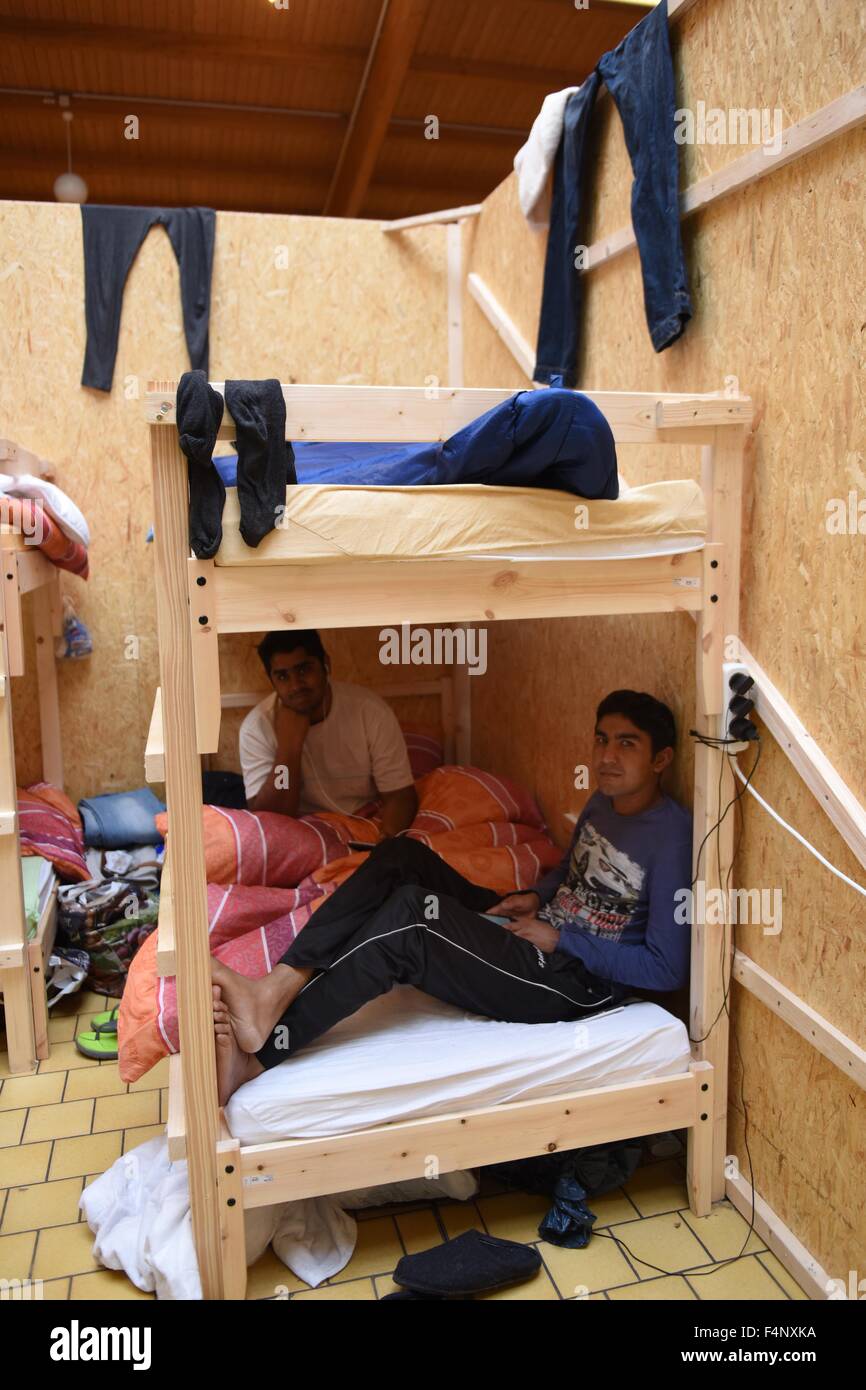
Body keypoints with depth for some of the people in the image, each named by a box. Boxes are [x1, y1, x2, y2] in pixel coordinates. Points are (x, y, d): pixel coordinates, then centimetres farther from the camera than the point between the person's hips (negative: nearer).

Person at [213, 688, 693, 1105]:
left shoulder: (672, 837, -15)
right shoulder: (603, 803, 10)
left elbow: (667, 969, -18)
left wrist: (561, 939, -15)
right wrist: (537, 896, 7)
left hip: (575, 982, -8)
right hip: (526, 935, 9)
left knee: (410, 913, -29)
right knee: (401, 857, -10)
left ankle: (255, 1057, -30)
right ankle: (278, 987, -24)